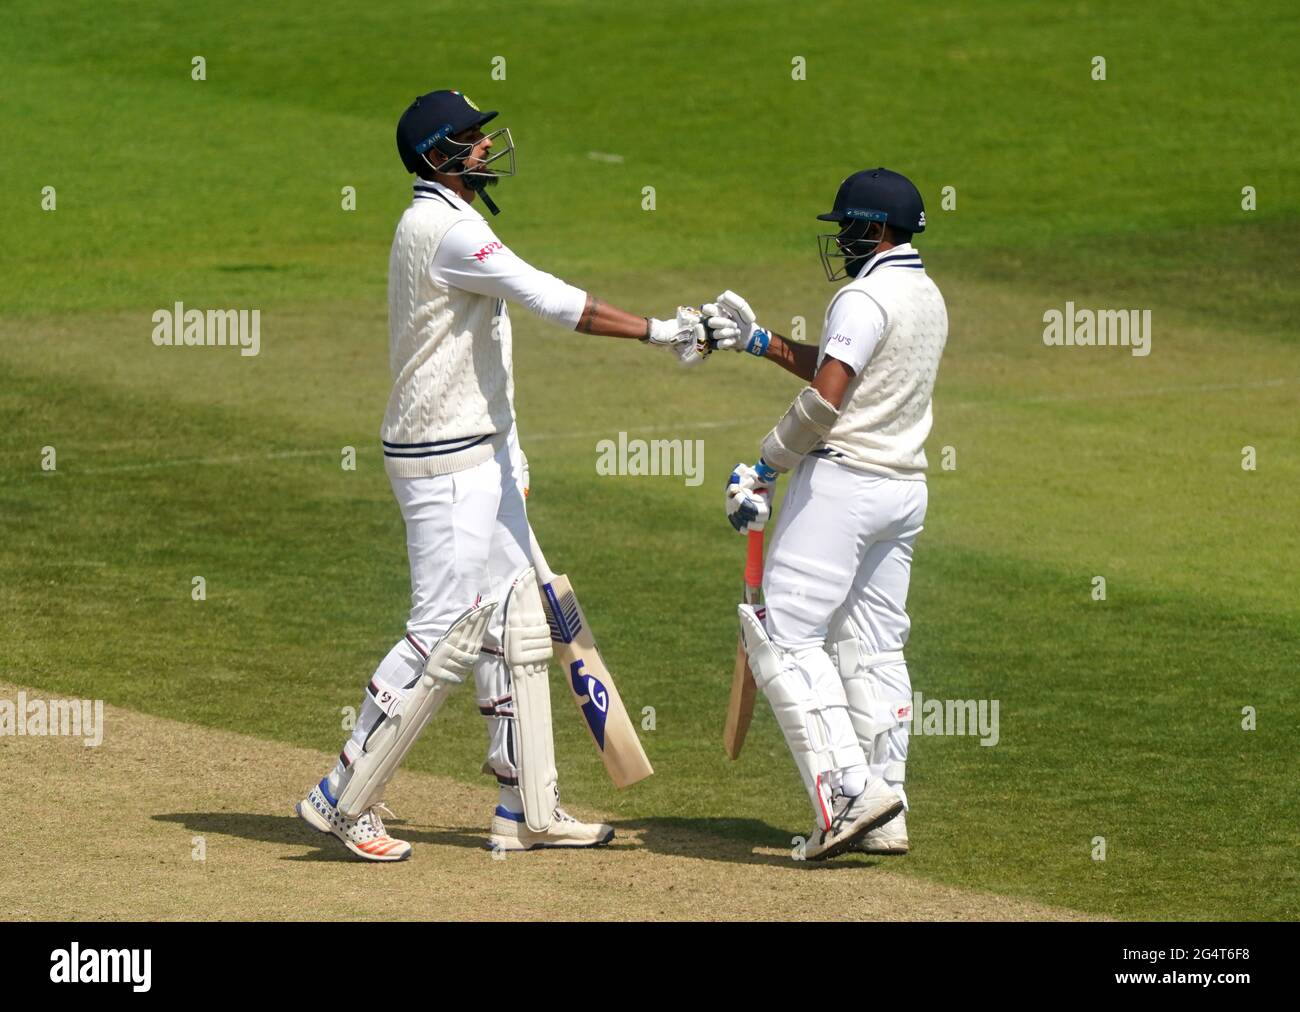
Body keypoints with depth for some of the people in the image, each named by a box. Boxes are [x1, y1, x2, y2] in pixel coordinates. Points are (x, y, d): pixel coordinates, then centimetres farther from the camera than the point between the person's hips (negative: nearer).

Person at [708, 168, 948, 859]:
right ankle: (883, 817, 9)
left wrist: (766, 469, -11)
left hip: (842, 478, -9)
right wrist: (757, 341, 25)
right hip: (905, 486, 9)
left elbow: (825, 398, -22)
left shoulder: (865, 298, -14)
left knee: (787, 634, -8)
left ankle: (848, 792, -20)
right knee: (873, 647, 11)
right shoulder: (928, 297, 16)